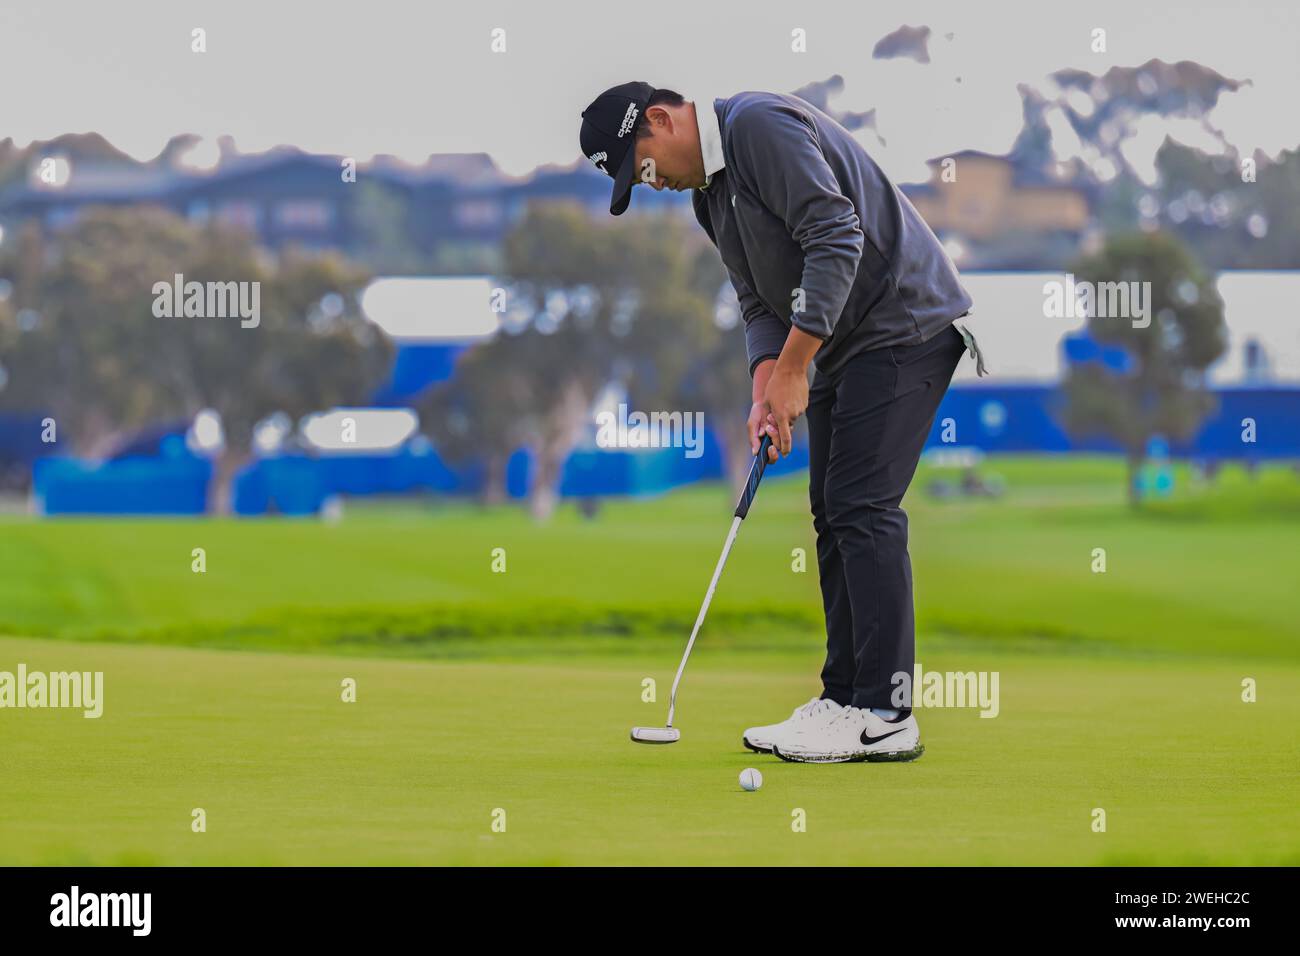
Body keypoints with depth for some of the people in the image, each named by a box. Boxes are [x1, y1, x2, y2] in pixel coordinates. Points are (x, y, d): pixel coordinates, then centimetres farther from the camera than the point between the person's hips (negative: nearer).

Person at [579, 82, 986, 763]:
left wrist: (793, 367, -22)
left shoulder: (760, 126, -17)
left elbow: (836, 239, -25)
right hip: (847, 344, 10)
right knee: (833, 511, 9)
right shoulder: (709, 191, 15)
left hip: (904, 321, -10)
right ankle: (845, 699, 12)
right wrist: (765, 388, -5)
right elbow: (761, 303, 14)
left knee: (862, 507, -14)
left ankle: (886, 717, -14)